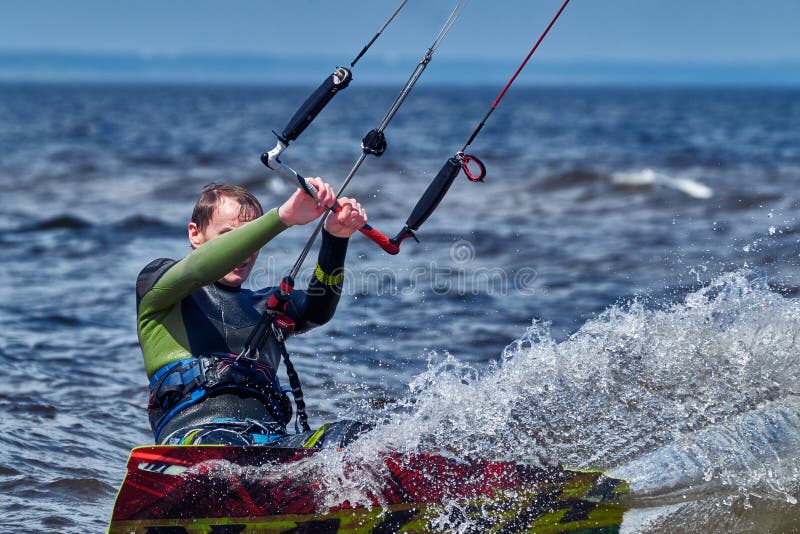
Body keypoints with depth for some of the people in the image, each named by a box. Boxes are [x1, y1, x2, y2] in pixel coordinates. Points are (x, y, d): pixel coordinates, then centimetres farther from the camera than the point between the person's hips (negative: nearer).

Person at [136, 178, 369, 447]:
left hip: (270, 440, 5)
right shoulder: (156, 280, 21)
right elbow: (200, 269, -4)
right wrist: (283, 216, -14)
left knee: (351, 434, -28)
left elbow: (317, 310, 10)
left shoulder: (266, 306, 34)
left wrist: (336, 237, -10)